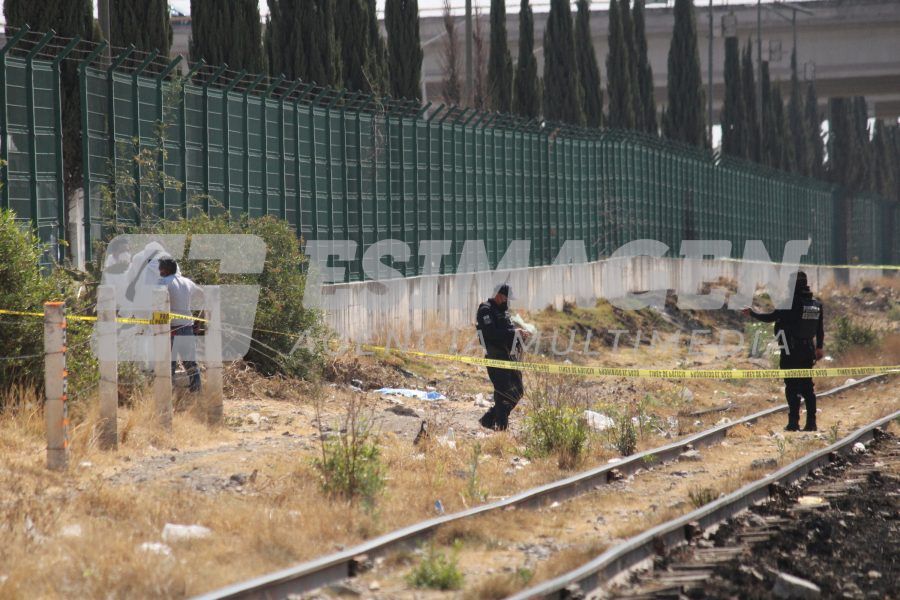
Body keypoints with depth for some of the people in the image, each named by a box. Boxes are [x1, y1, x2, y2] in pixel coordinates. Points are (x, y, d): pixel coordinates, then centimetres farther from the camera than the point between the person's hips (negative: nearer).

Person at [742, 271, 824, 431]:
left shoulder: (791, 304, -15)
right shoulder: (816, 304, 7)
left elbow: (771, 317, -12)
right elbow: (820, 328, 15)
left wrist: (752, 313, 2)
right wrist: (819, 347, 26)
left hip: (791, 352, -6)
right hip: (808, 351, 6)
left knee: (792, 387, -2)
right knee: (807, 385, 11)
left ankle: (793, 422, -4)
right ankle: (811, 422, 9)